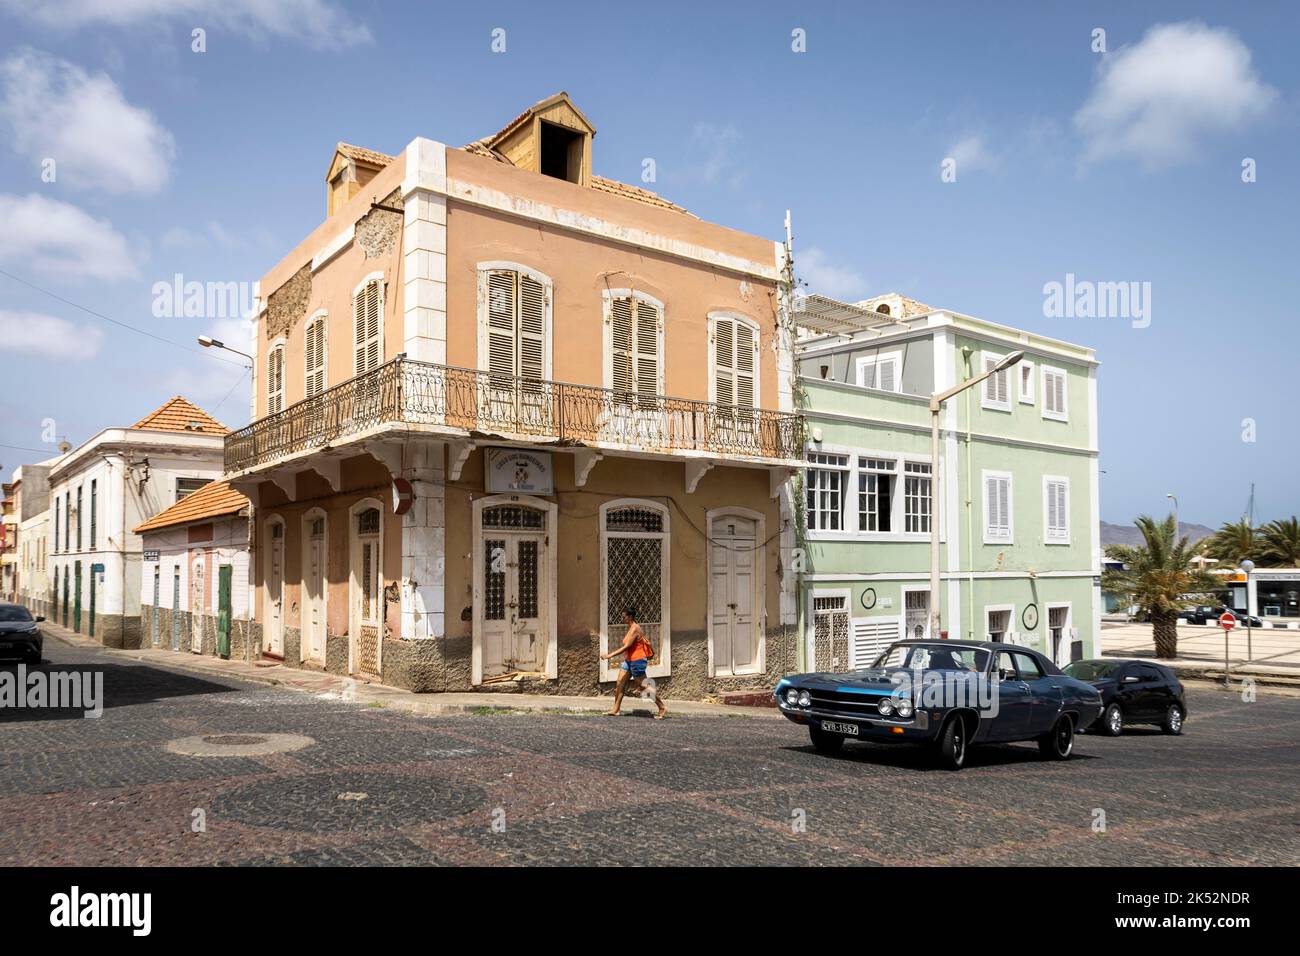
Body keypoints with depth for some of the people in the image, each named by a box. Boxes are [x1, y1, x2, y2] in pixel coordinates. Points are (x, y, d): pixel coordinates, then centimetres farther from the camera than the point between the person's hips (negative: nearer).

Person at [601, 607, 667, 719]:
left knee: (643, 686, -3)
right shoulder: (631, 628, 12)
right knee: (619, 684, 5)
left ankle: (662, 709, 6)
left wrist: (610, 655, -24)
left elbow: (626, 647, -24)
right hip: (629, 660, 10)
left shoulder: (635, 629, -19)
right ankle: (615, 710, 10)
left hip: (637, 661, -10)